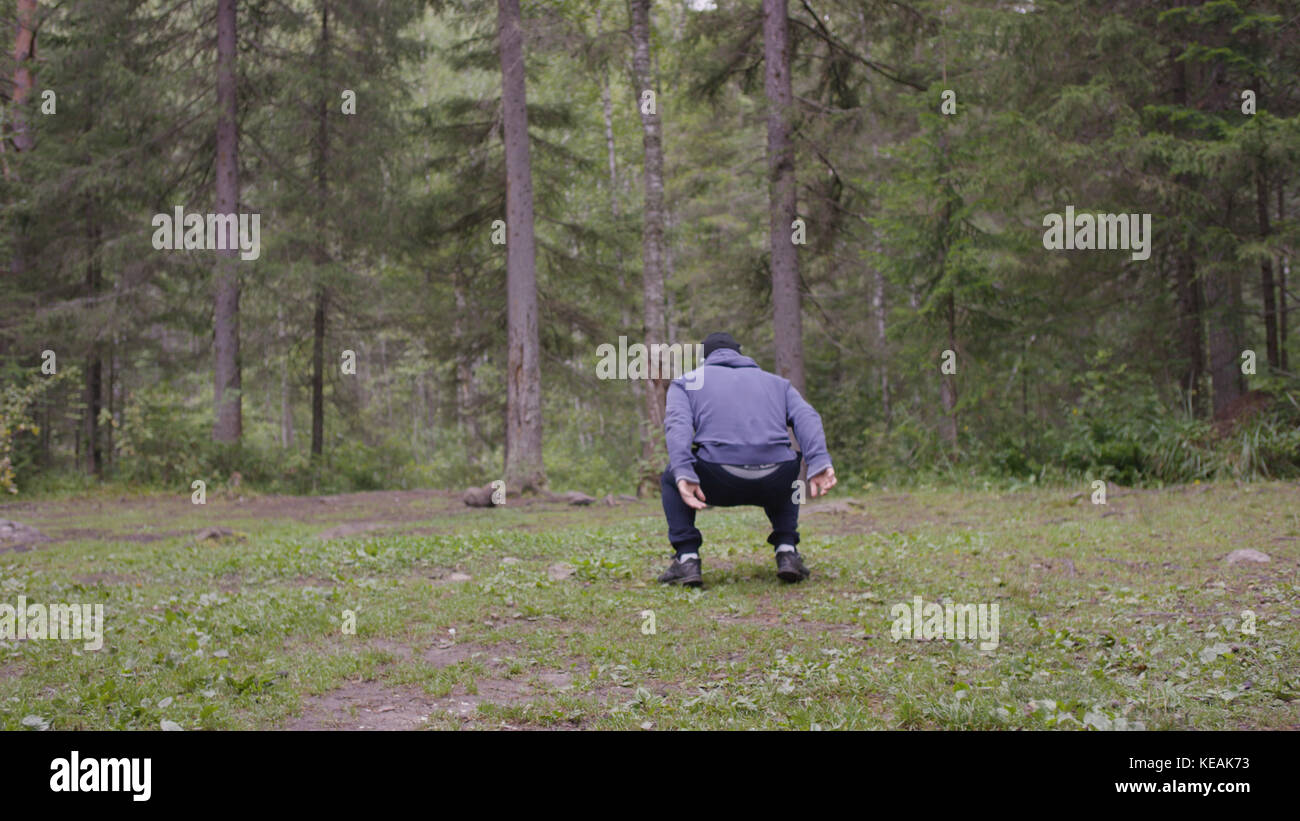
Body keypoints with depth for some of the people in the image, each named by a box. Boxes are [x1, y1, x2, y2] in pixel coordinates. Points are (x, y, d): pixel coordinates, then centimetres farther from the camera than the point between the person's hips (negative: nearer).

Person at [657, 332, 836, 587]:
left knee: (670, 479, 31)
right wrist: (819, 463, -5)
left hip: (719, 480, -2)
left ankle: (687, 559, 15)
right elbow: (806, 417, 8)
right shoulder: (776, 382, 29)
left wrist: (683, 475, -12)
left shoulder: (686, 381, 22)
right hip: (773, 484, 3)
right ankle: (787, 552, 18)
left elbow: (677, 424, 0)